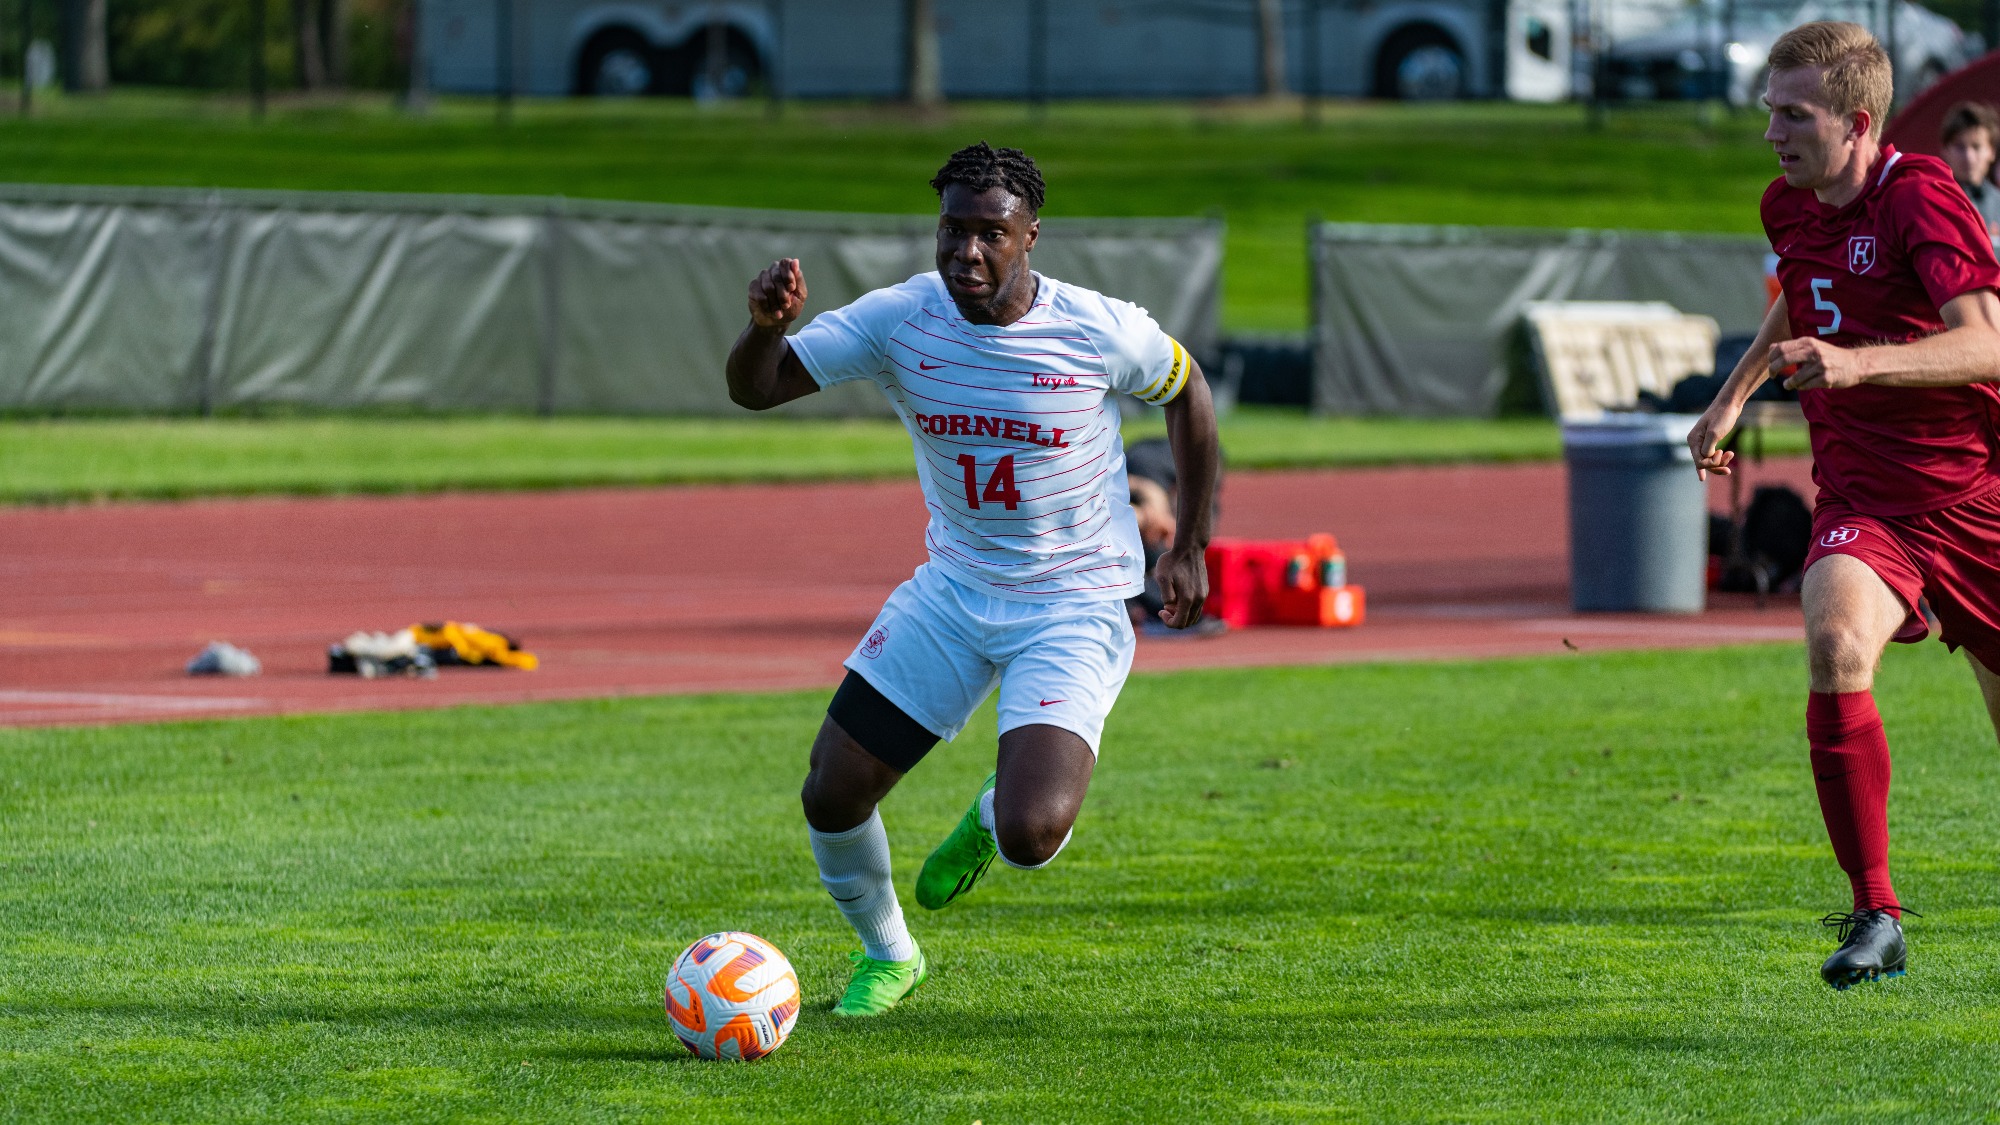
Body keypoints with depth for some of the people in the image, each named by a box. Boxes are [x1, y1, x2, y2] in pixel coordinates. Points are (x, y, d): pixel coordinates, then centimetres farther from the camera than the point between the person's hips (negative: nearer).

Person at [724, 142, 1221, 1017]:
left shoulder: (1099, 331, -18)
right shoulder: (900, 319, -11)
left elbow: (1186, 390, 3)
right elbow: (754, 388, -12)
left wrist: (1190, 547, 5)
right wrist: (766, 323, -35)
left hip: (1073, 610, -4)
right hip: (953, 590, 4)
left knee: (1031, 836, -24)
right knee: (831, 798, 0)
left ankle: (993, 817, 17)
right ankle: (886, 955, 32)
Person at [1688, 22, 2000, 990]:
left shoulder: (1921, 200, -16)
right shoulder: (1789, 208, 5)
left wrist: (1858, 363, -41)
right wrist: (1733, 397, 30)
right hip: (1859, 501, 3)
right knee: (1836, 646, -28)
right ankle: (1874, 914, -25)